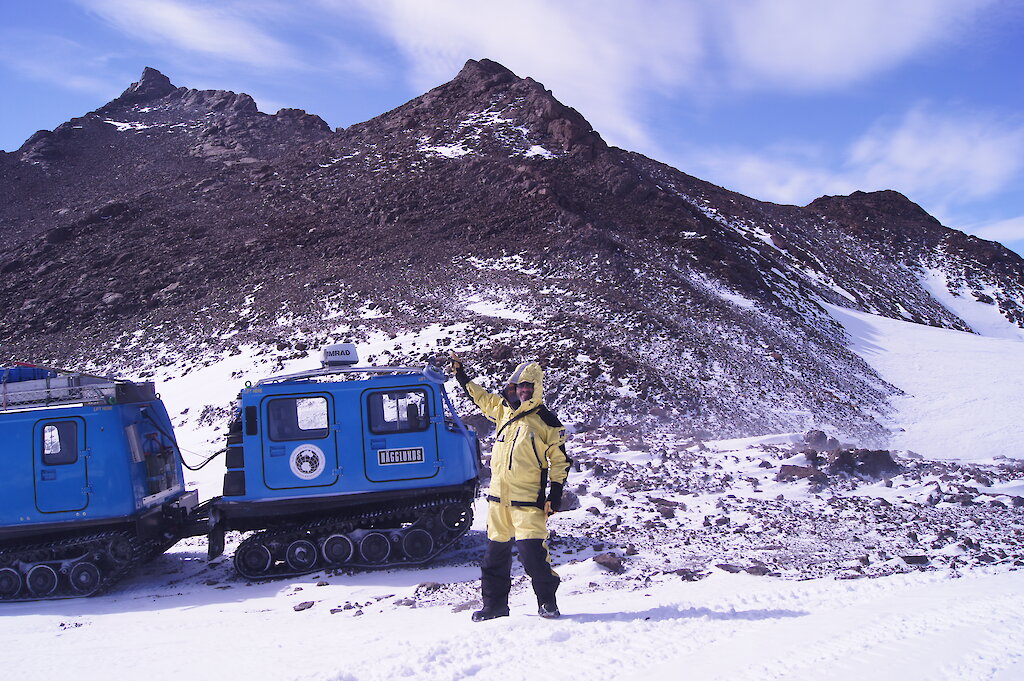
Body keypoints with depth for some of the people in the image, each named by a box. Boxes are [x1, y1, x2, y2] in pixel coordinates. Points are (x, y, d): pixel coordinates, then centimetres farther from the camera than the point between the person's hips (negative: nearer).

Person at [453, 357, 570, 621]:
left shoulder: (547, 422, -3)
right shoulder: (503, 409, 9)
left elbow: (560, 460, 1)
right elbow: (480, 396, 27)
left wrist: (556, 494, -6)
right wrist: (461, 374, 28)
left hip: (528, 501, -5)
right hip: (498, 498, 5)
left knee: (532, 552, -13)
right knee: (495, 552, 11)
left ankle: (547, 601, 6)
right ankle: (494, 604, 24)